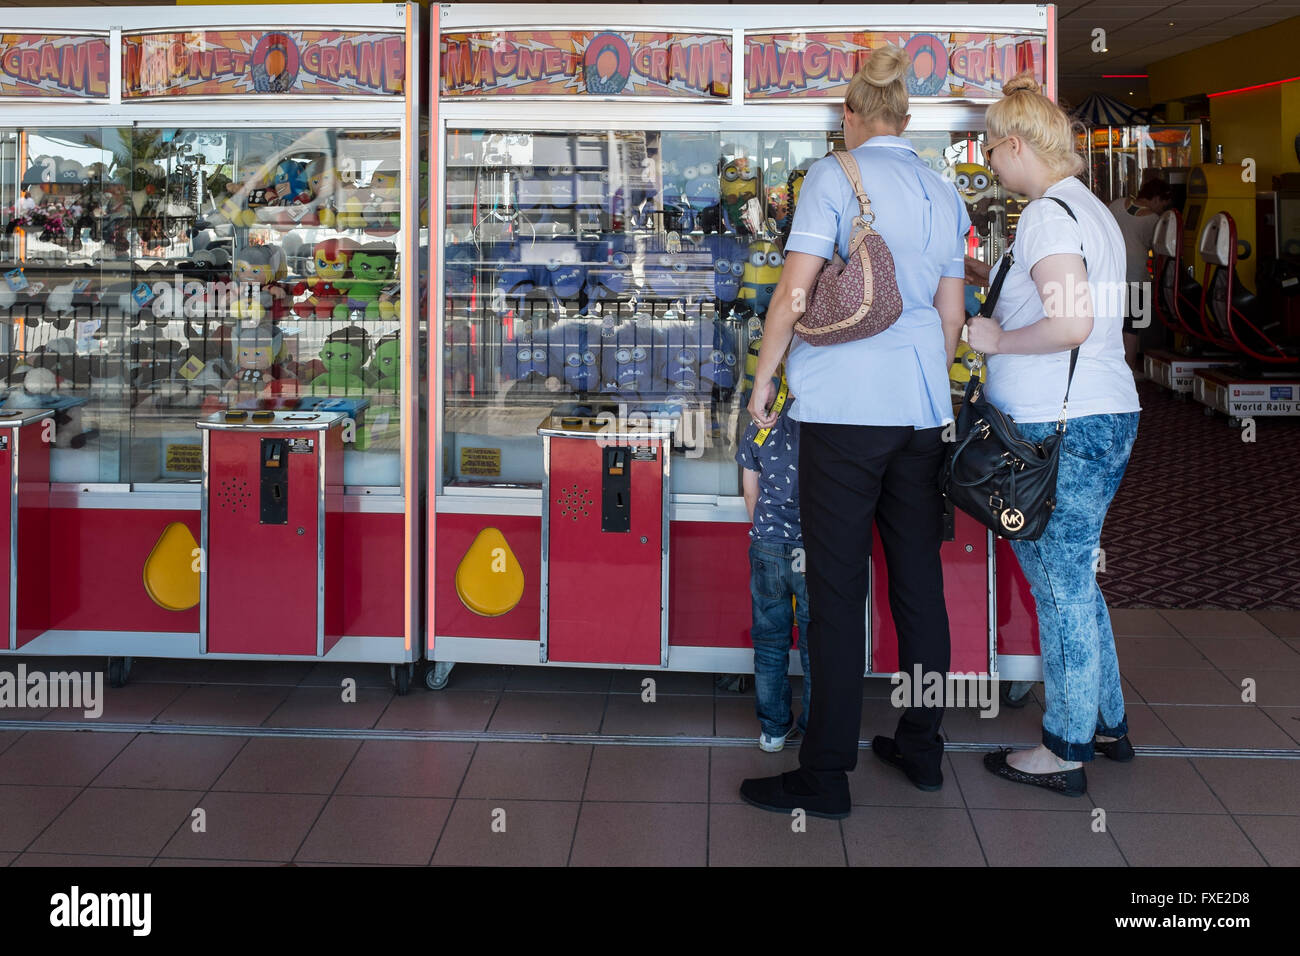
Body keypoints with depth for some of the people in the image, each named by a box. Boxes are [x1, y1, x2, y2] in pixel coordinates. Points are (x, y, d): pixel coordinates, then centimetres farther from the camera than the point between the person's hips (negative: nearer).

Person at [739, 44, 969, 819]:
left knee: (839, 588, -4)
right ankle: (922, 748, 24)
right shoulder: (944, 193, 15)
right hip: (923, 406, 6)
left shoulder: (835, 175, -3)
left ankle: (826, 775, 1)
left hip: (846, 406, -6)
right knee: (920, 580, 13)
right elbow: (952, 316, 17)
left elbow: (794, 294, -9)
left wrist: (765, 378, 1)